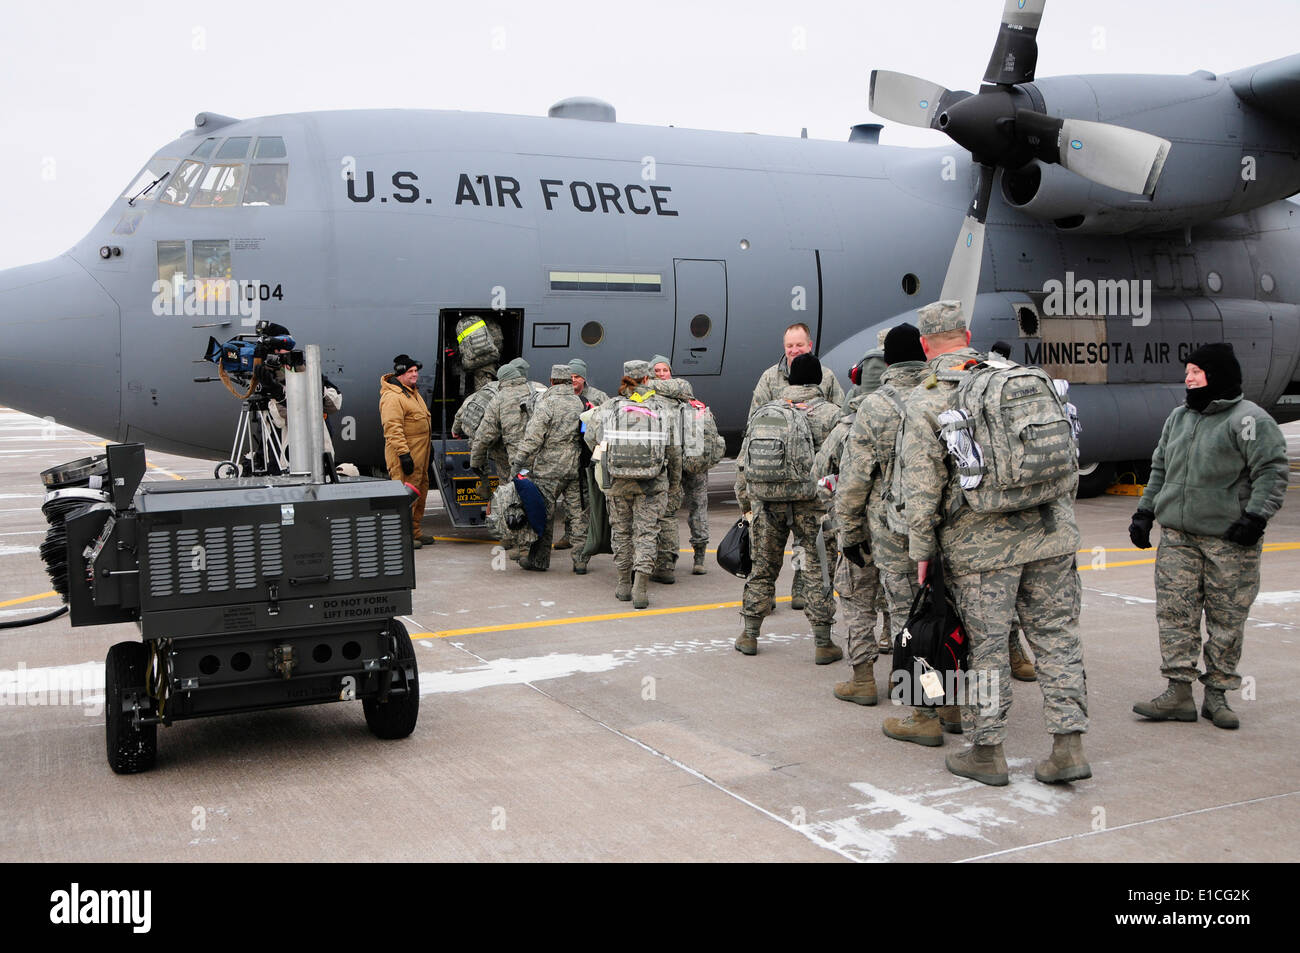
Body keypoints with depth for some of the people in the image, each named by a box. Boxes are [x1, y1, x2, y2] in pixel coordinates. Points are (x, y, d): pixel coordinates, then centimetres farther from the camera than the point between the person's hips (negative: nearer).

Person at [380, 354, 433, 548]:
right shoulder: (392, 397, -17)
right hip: (405, 454, -11)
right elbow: (393, 428, -23)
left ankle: (414, 532, 25)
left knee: (420, 491, 16)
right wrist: (404, 454, -27)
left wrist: (428, 442, 28)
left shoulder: (412, 391, 17)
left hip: (419, 453, 11)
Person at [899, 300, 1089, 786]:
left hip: (980, 541, -4)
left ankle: (988, 752, 14)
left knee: (987, 645, 4)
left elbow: (922, 488, -7)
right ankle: (1069, 746, 10)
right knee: (1057, 637, 9)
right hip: (1050, 533, 4)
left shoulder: (924, 402, -4)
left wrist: (921, 551, 2)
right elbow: (1068, 457, 14)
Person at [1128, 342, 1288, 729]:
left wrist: (1255, 517, -19)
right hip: (1177, 538, 6)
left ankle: (1217, 694, 12)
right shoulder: (1179, 417, 16)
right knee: (1175, 613, 1)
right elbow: (1160, 469, 23)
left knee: (1227, 620, 2)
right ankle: (1179, 692, 5)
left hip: (1229, 541, -6)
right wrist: (1144, 513, 17)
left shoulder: (1249, 420, -7)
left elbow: (1272, 472, -11)